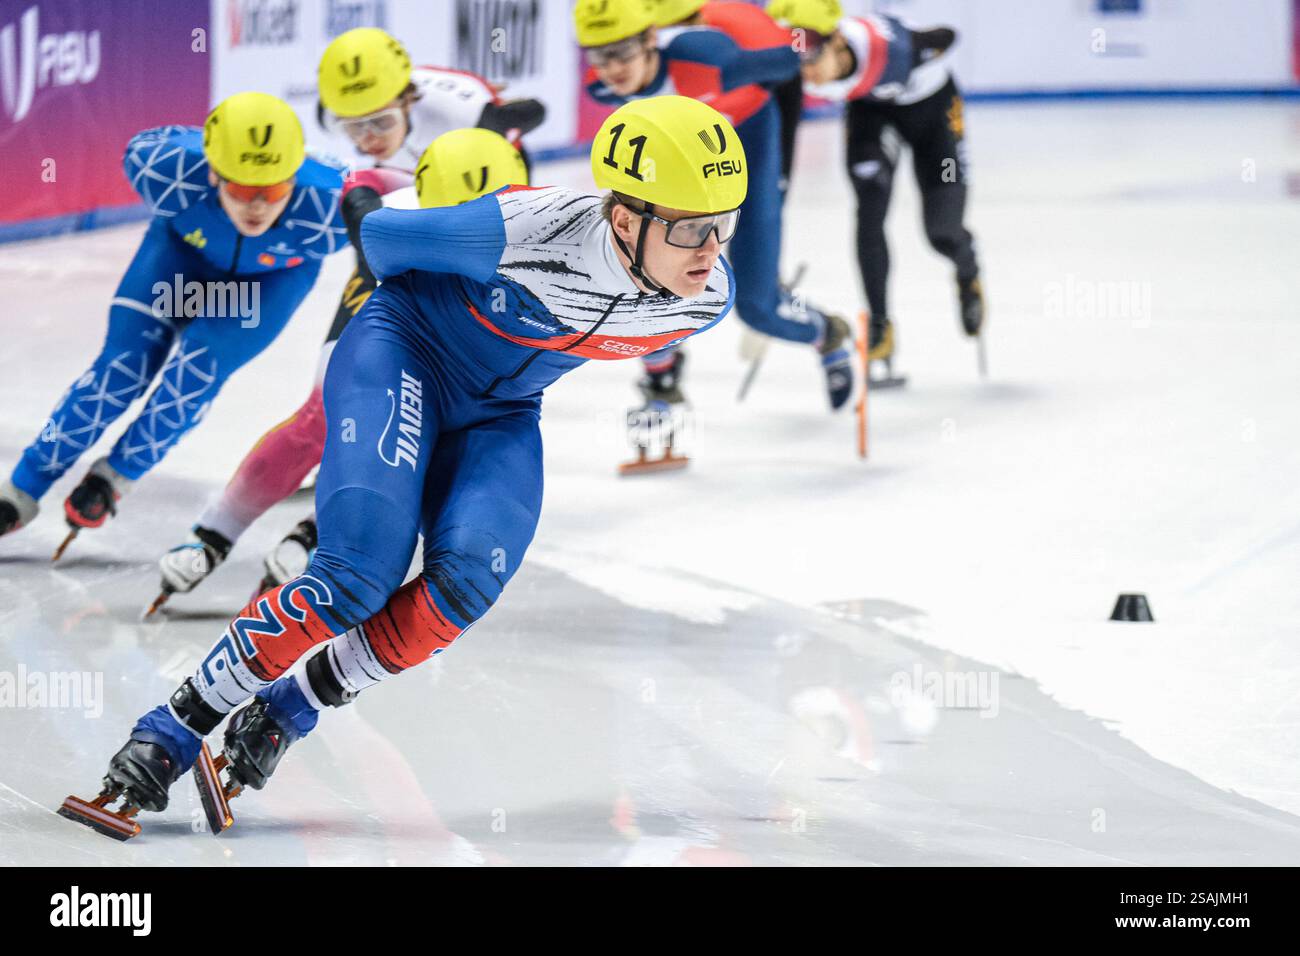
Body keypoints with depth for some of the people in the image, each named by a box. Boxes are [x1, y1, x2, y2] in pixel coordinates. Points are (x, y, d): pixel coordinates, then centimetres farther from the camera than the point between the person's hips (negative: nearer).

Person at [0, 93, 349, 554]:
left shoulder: (330, 208, -45)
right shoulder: (169, 167, -41)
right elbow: (141, 149, -15)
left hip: (277, 272, -1)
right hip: (186, 242, 1)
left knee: (200, 366, -17)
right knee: (124, 364, -7)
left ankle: (115, 476, 8)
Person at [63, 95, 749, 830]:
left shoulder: (708, 298, -17)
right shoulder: (527, 232, -34)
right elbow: (380, 234, -13)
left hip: (499, 413, 5)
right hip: (404, 352, -5)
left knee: (466, 582, -23)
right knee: (363, 569, -25)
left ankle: (289, 711, -3)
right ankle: (177, 727, -10)